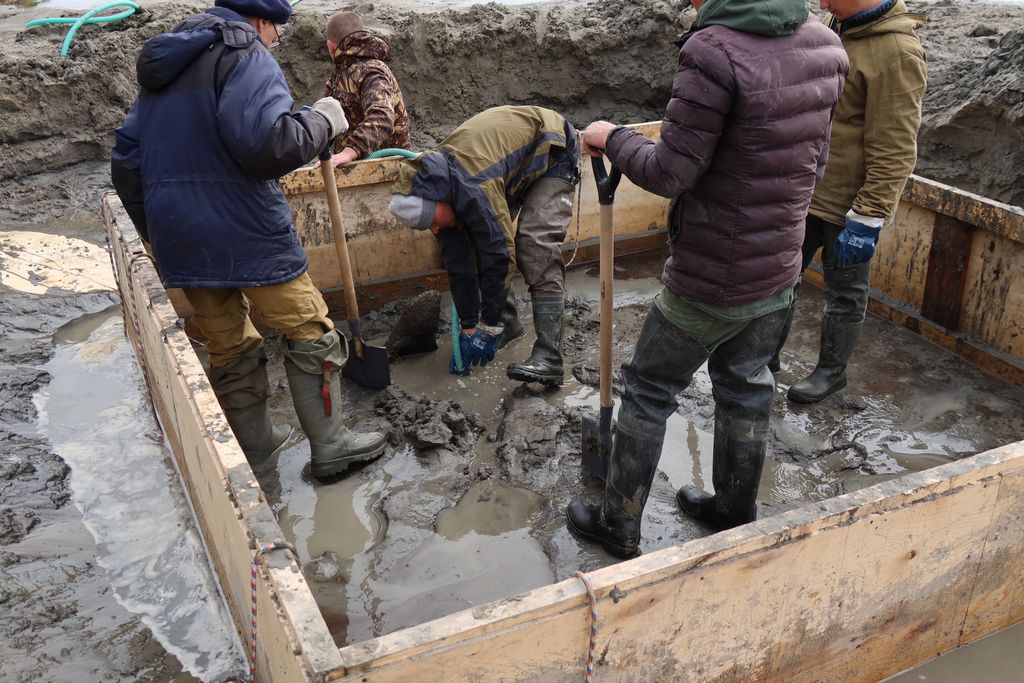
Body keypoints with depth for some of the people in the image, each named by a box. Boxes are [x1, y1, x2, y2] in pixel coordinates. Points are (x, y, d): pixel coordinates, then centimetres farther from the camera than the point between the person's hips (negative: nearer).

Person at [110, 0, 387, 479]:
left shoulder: (166, 65, 20)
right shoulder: (244, 53, -6)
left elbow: (126, 160, 19)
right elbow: (265, 142, -23)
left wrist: (157, 233, 24)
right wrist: (322, 121, -7)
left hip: (179, 240, 8)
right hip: (245, 232, -8)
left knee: (228, 348, 17)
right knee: (310, 334, 4)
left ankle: (253, 446, 28)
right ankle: (329, 447, 9)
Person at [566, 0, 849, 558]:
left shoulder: (714, 49, -25)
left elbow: (669, 173, -20)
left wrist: (613, 139, -3)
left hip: (710, 280, -7)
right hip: (780, 269, 7)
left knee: (647, 391, 11)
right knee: (747, 388, 22)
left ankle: (618, 527, 26)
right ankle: (735, 514, 40)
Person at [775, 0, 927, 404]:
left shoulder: (897, 53, -20)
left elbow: (894, 152, -22)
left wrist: (867, 218, -23)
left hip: (847, 203, -8)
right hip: (803, 191, 8)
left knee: (844, 294, 10)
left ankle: (832, 371, 28)